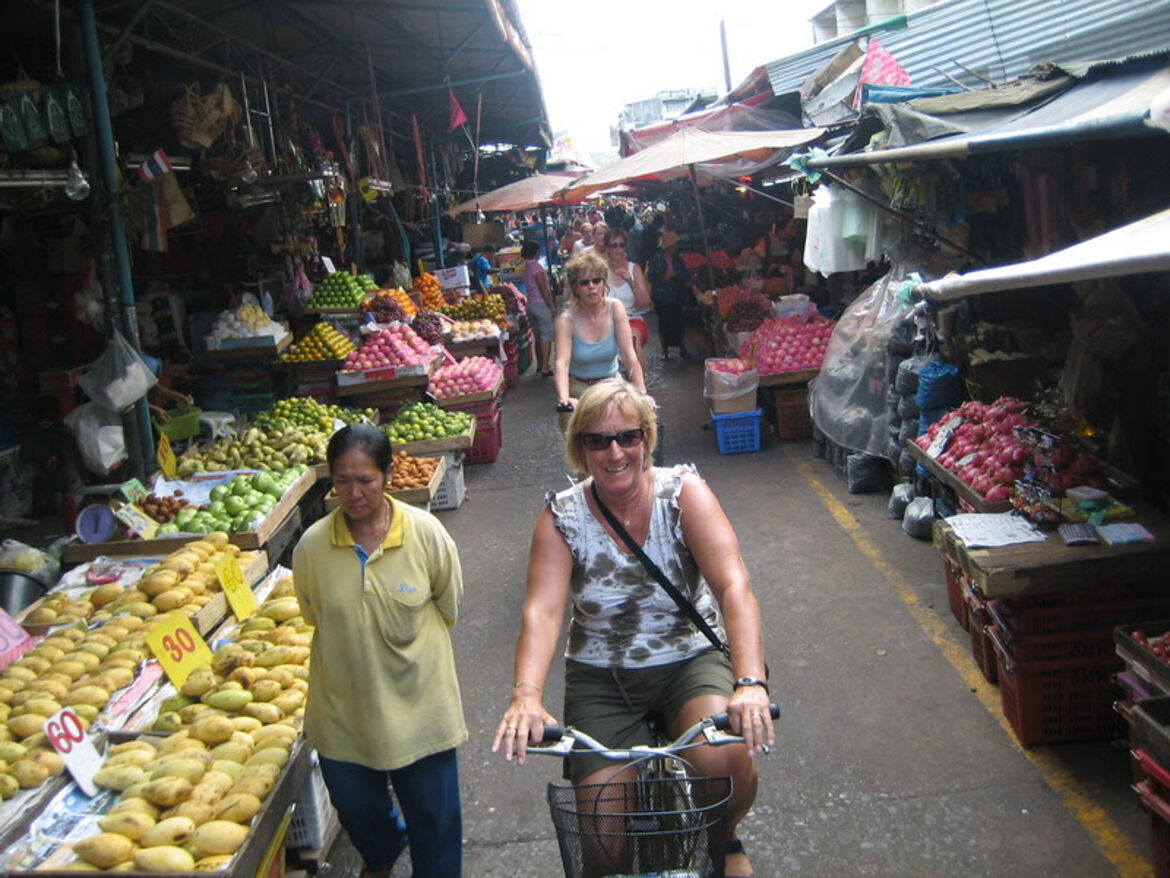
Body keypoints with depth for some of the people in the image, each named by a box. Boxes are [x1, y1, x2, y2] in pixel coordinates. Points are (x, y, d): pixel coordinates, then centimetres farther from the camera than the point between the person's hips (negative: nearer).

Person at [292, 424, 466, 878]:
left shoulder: (425, 533, -16)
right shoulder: (312, 546, -13)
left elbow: (449, 607, 0)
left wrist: (407, 643, 6)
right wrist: (356, 650, 5)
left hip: (417, 701, -2)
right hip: (343, 707, 2)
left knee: (433, 814, 11)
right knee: (356, 807, 22)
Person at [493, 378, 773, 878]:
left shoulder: (683, 492, -12)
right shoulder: (561, 518, -8)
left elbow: (733, 586, -23)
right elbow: (542, 610, -20)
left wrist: (750, 682, -38)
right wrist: (525, 696, -39)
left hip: (690, 658, -1)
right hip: (601, 678, 1)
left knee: (726, 760, -27)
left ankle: (725, 838, 10)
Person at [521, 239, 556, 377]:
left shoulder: (526, 266, 11)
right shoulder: (536, 266, -15)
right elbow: (543, 289, -17)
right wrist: (552, 306, -13)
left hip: (531, 303, 9)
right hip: (541, 304, -9)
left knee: (538, 336, 17)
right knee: (546, 337, -4)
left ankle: (540, 365, 24)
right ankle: (545, 368, -6)